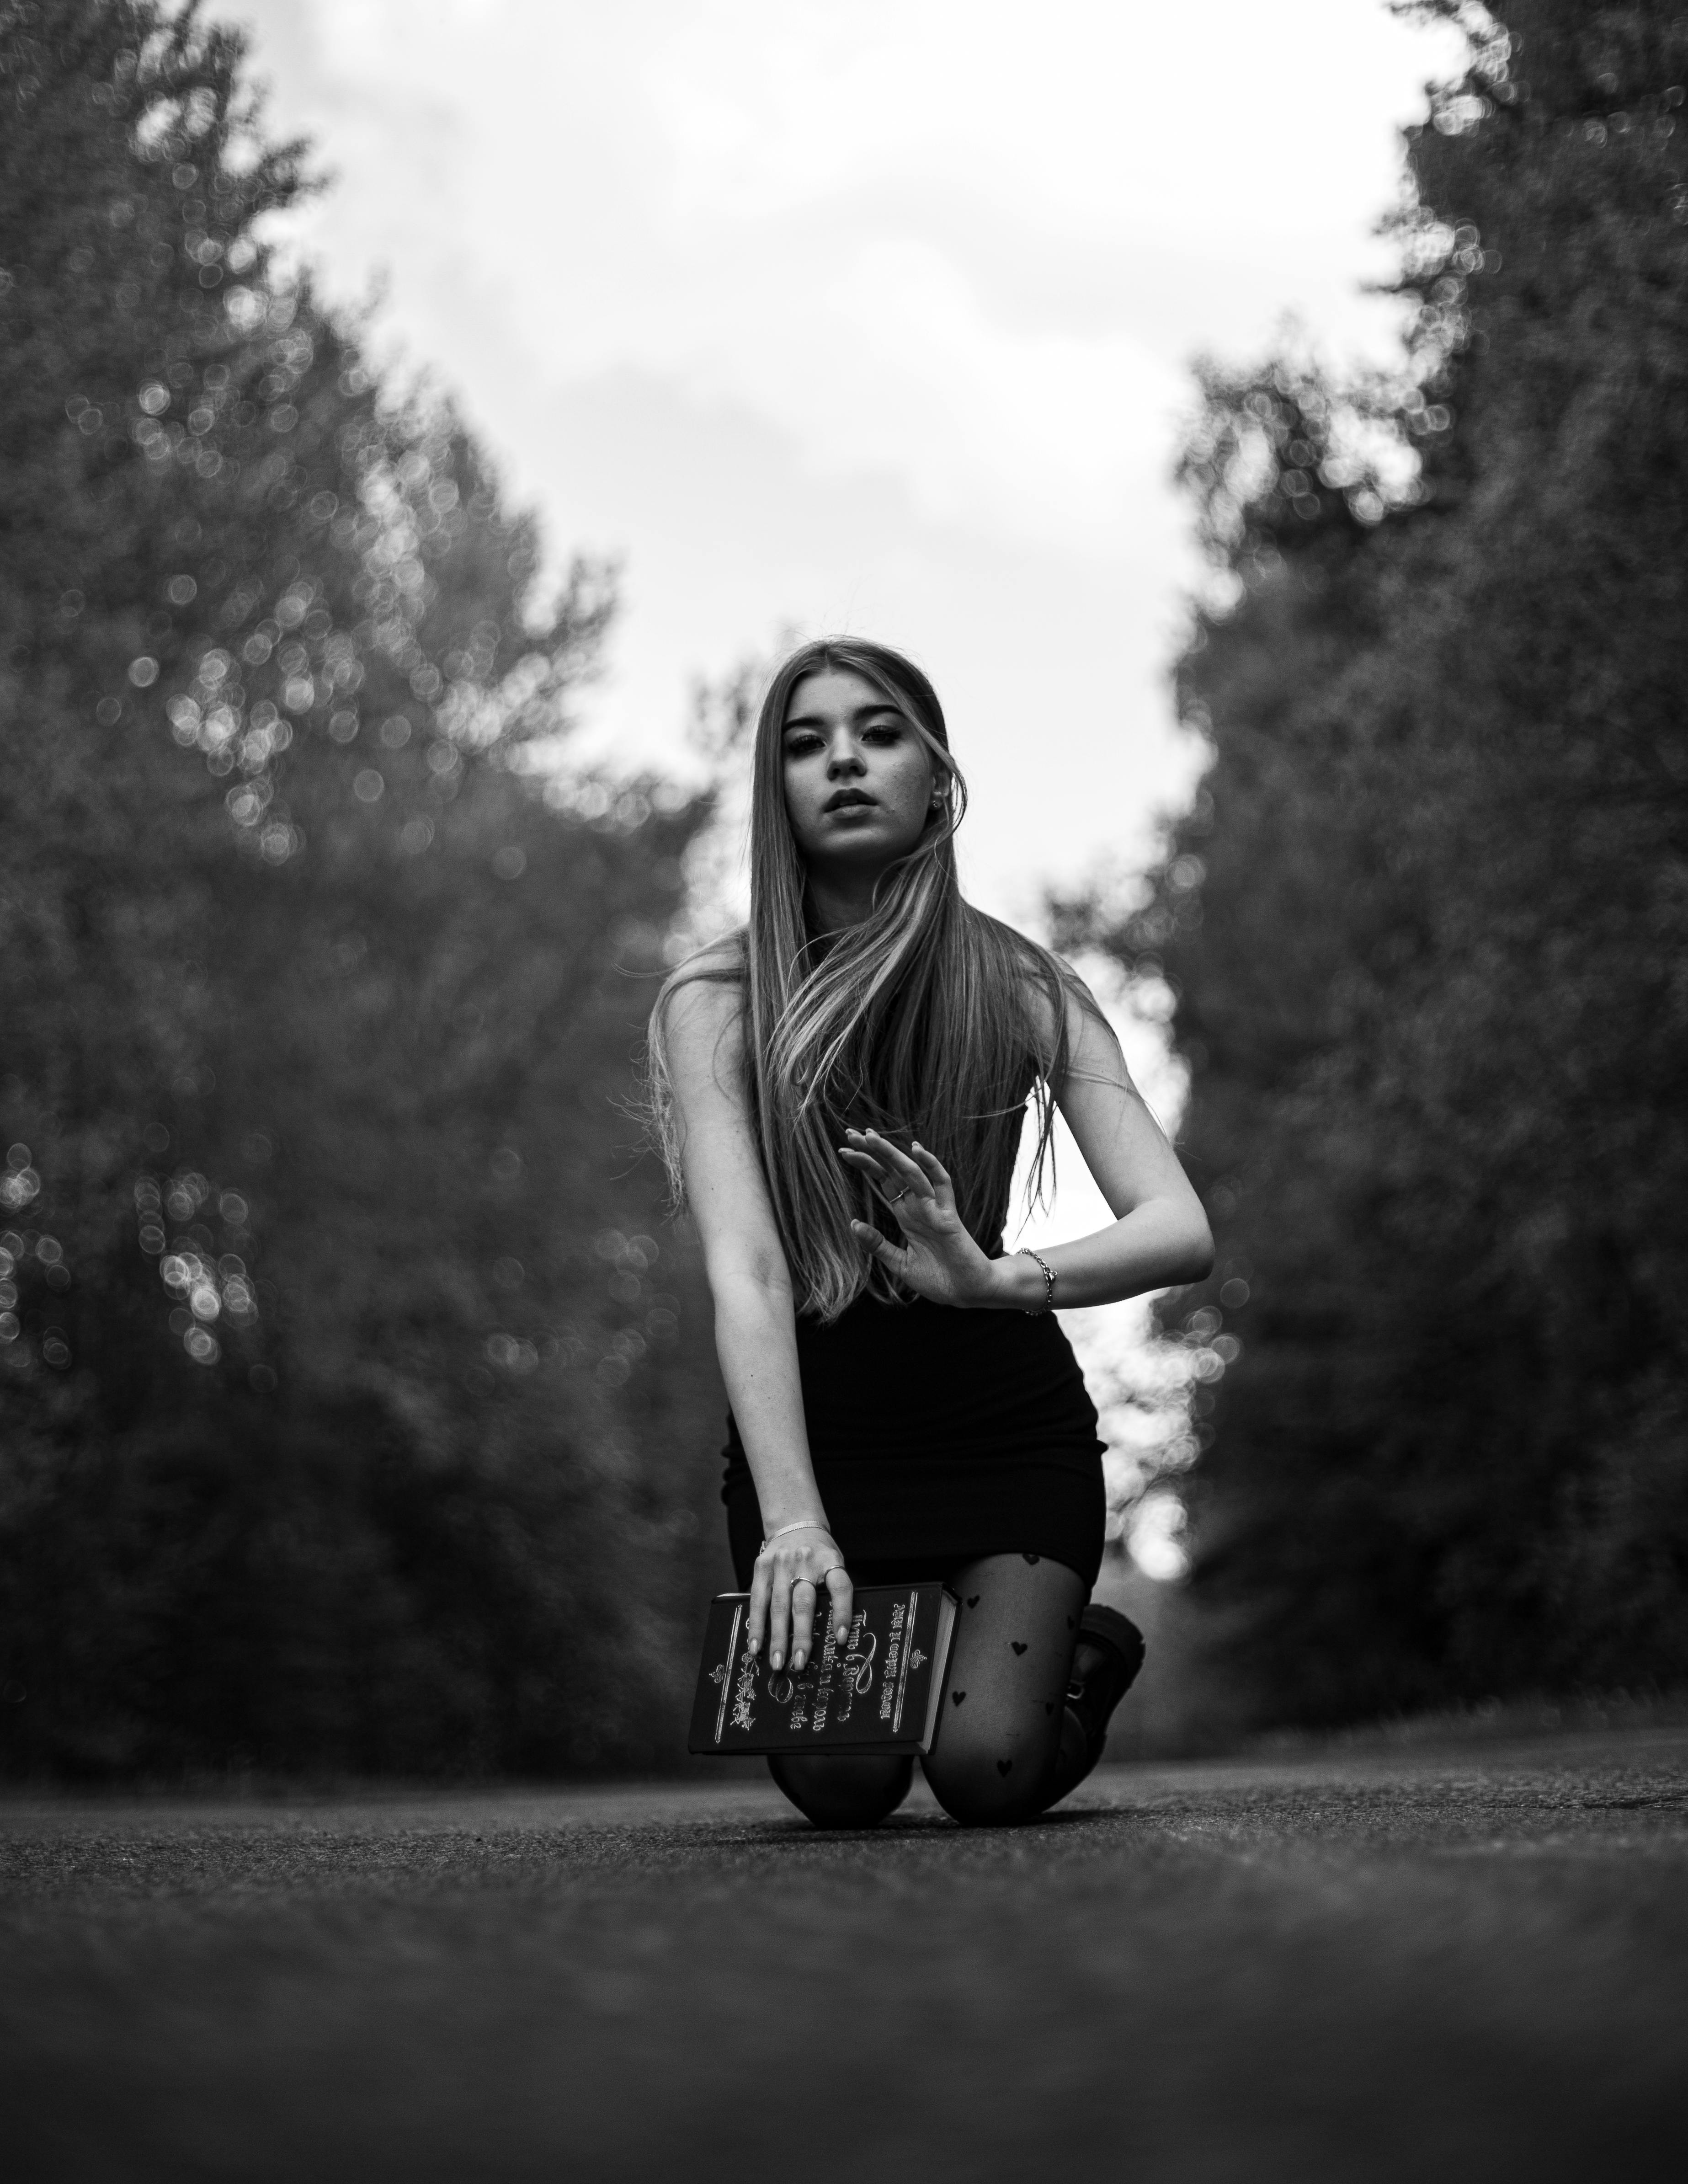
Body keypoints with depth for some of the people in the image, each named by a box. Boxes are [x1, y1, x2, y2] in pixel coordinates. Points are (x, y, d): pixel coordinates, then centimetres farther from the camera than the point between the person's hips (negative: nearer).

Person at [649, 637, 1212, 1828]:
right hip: (807, 1419, 0)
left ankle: (1081, 1652, 19)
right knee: (841, 1782, -14)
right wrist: (792, 1519, -35)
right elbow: (746, 1269, -22)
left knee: (988, 1770, -16)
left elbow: (1181, 1229, -18)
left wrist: (992, 1278, -38)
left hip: (1001, 1417, 0)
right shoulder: (716, 1001, -12)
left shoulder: (1024, 988, -9)